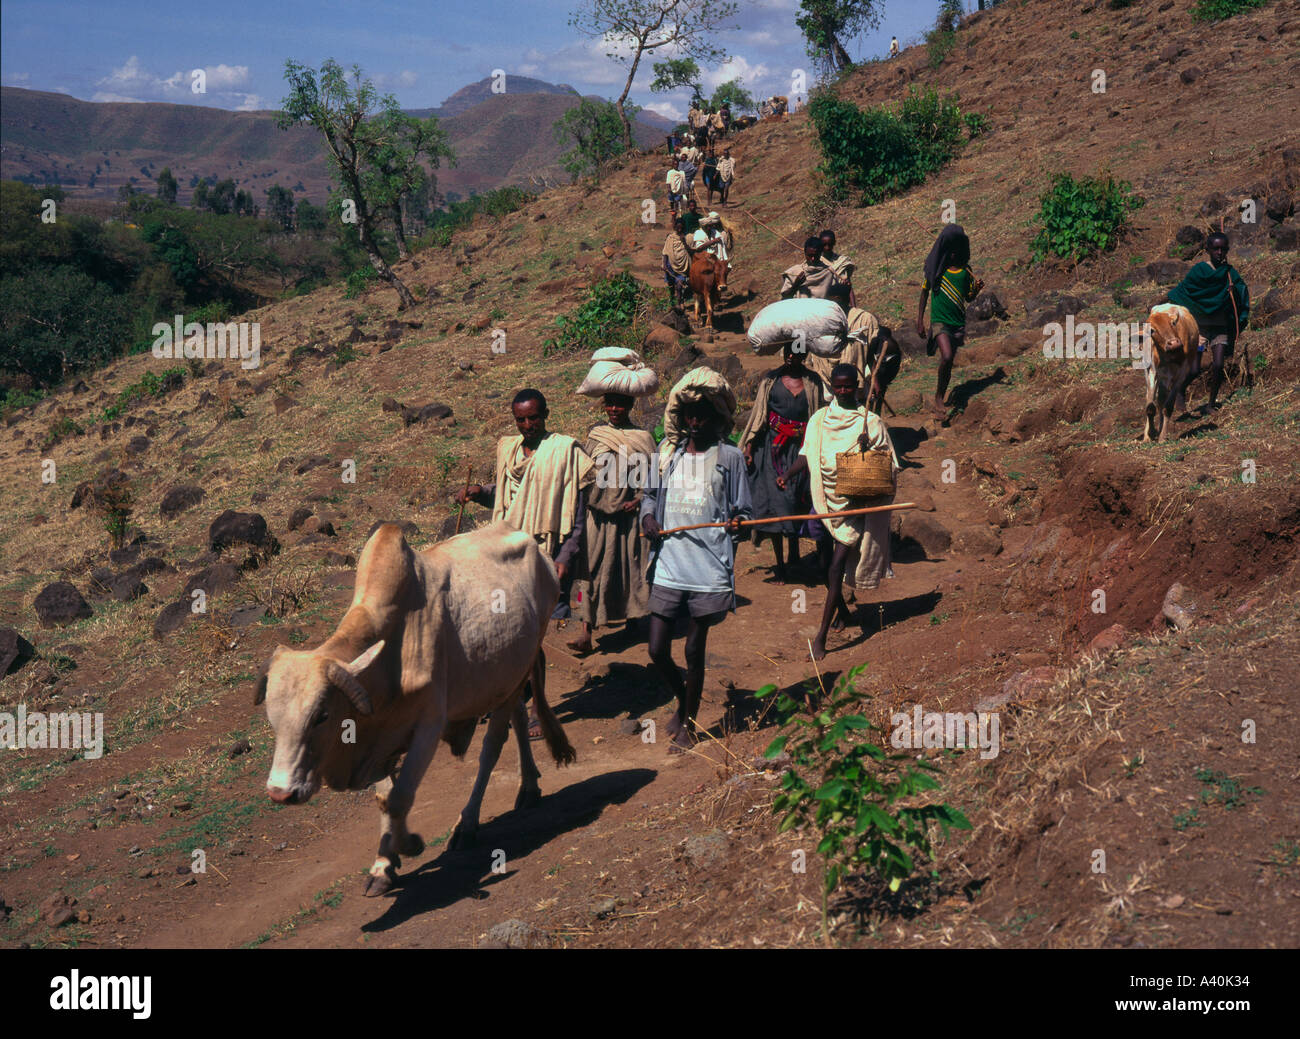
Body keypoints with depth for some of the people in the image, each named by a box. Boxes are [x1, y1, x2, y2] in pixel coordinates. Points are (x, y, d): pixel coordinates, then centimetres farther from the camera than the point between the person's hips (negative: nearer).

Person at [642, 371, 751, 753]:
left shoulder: (729, 457, 1)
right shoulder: (667, 452, 9)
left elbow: (741, 510, 4)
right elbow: (651, 494, 22)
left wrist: (736, 523, -19)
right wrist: (648, 515, 1)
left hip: (709, 570, -3)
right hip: (668, 567, 3)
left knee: (694, 651, 4)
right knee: (658, 650, 3)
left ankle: (688, 722, 23)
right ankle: (682, 702, 32)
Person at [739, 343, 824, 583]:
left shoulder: (812, 382, 6)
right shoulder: (771, 379, 5)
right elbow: (758, 414, 6)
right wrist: (748, 447, -1)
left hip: (801, 446, 1)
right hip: (772, 446, 0)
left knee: (796, 499, 1)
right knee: (775, 499, -3)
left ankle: (794, 550, 24)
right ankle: (779, 563, 3)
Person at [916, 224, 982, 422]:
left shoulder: (965, 270, 5)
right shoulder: (935, 268, -4)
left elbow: (969, 298, 12)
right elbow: (924, 293, 4)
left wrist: (976, 289, -11)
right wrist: (920, 321, 1)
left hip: (958, 323, 4)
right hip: (939, 321, -4)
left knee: (948, 363, 9)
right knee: (946, 357, -24)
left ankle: (938, 401, 22)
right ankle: (938, 398, -11)